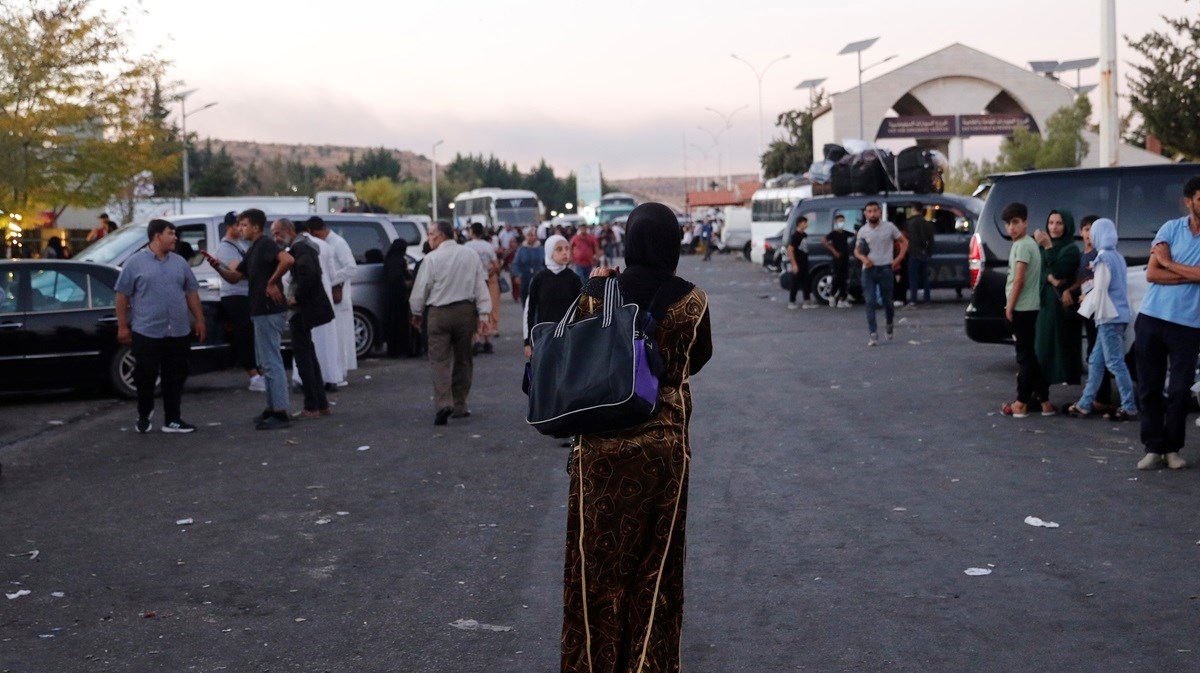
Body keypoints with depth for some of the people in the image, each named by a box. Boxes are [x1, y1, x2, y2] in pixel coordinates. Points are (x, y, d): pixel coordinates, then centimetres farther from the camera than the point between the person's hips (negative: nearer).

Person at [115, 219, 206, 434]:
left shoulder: (179, 263, 11)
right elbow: (122, 295, -2)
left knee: (175, 377, 5)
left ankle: (172, 419, 13)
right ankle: (144, 414, 21)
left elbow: (191, 293, 15)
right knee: (146, 376, -1)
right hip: (146, 332, -4)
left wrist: (199, 320, 11)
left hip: (179, 333, 4)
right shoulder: (135, 263, -2)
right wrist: (122, 326, -5)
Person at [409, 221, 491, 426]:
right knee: (462, 359, 14)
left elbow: (421, 288, -3)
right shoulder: (471, 255, 3)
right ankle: (459, 406, 20)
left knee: (440, 360, -3)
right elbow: (481, 286, 3)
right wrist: (483, 314, 5)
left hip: (439, 312, -4)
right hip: (466, 311, 4)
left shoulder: (432, 258, -9)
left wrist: (417, 312, 12)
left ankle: (443, 403, -20)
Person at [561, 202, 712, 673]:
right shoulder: (692, 300, -6)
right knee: (655, 562, 13)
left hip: (602, 443, 0)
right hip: (664, 443, 0)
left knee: (597, 556, 13)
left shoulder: (596, 293, -7)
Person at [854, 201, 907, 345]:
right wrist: (863, 258, -8)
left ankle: (889, 326, 34)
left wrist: (899, 258, -4)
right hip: (869, 270, 1)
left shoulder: (889, 227, -1)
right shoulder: (863, 231, 5)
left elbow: (904, 241, 8)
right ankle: (873, 335, -7)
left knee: (887, 301, 6)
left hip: (885, 269, -1)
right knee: (870, 302, -8)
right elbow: (857, 250, 13)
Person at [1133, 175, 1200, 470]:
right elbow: (1152, 274, -5)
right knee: (1149, 387, 3)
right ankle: (1153, 447, 10)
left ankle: (1172, 448, 15)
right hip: (1151, 318, 1)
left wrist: (1169, 263, -7)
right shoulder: (1170, 229, 3)